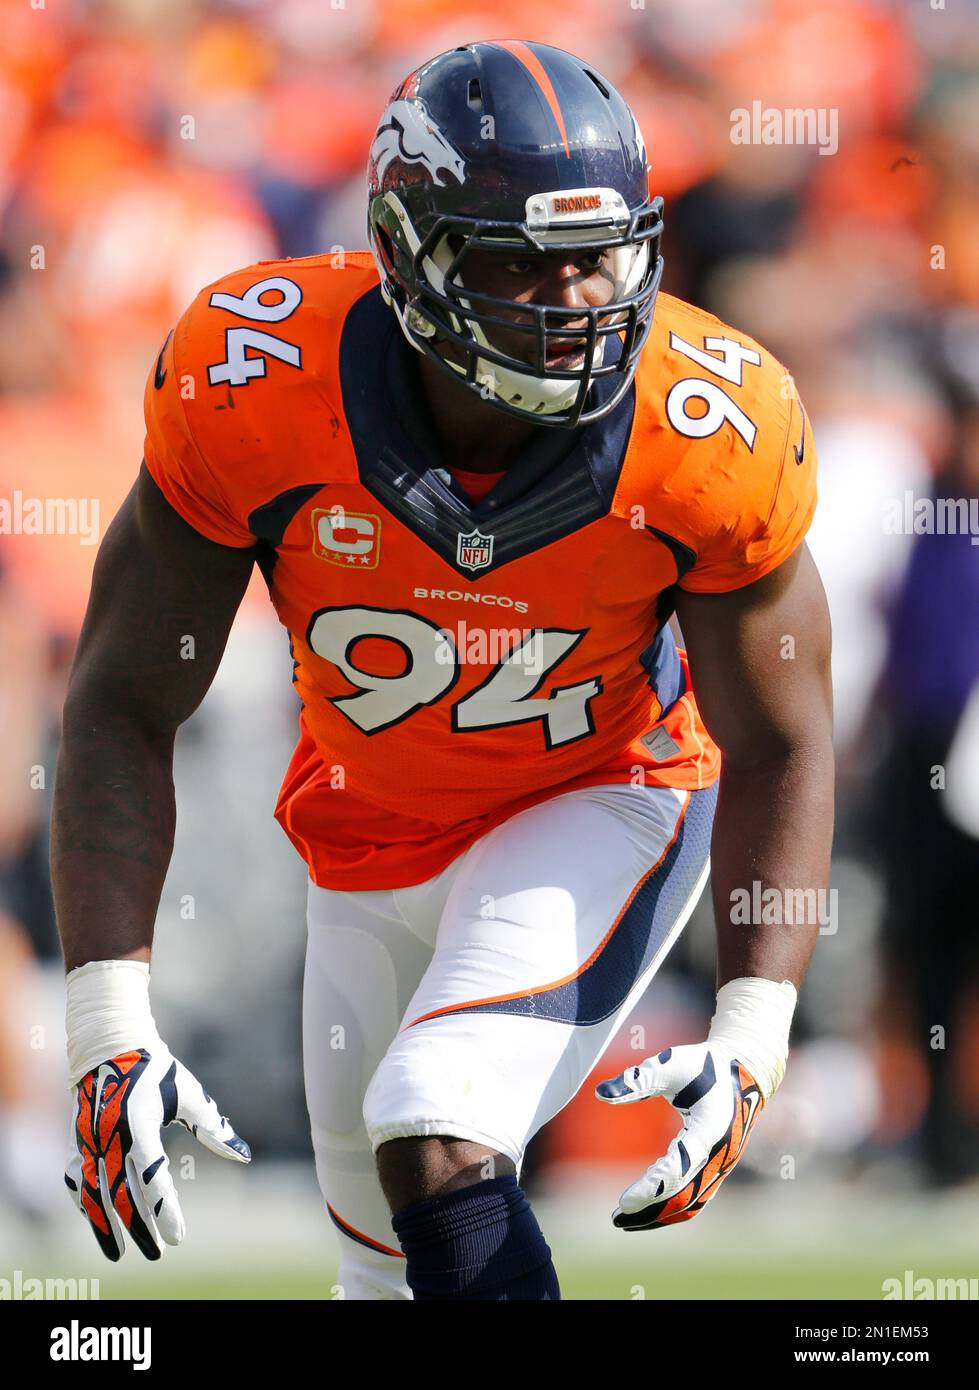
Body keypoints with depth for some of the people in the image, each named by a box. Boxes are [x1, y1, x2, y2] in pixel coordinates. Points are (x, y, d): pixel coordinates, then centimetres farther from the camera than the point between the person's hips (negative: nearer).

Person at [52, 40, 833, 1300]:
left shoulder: (709, 435, -27)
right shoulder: (252, 389, -27)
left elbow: (777, 746, -13)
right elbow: (124, 708, -18)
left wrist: (754, 1033, -25)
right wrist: (106, 1017, -26)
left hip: (609, 801, -3)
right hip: (368, 839, 3)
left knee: (437, 1153, -27)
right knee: (387, 1265, 14)